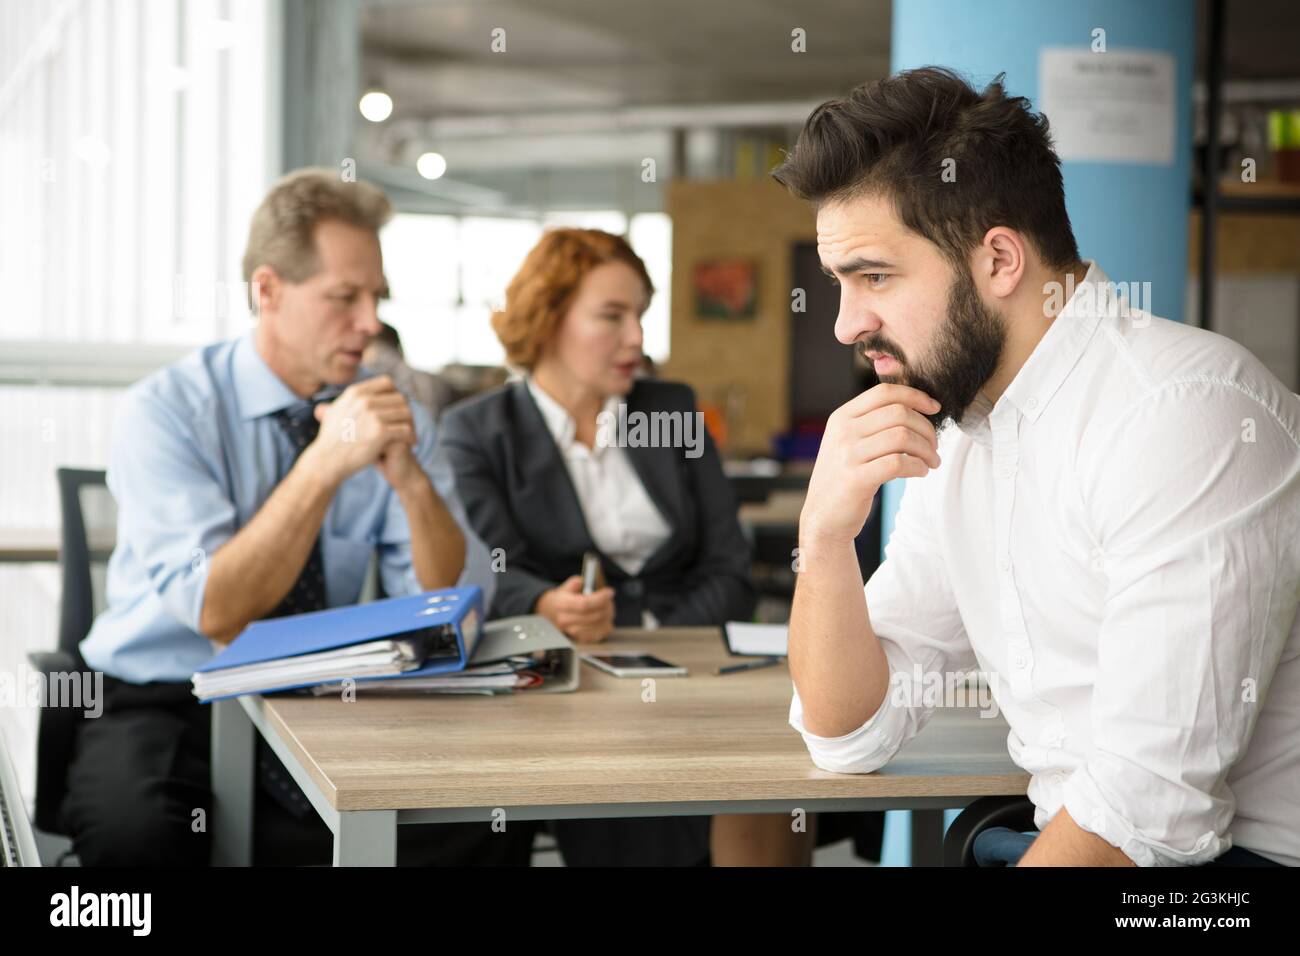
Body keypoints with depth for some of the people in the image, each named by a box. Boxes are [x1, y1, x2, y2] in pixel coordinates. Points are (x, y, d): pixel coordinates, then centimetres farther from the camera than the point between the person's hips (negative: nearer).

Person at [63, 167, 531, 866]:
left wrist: (410, 477, -21)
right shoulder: (163, 410, -10)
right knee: (136, 827, -36)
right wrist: (326, 463, -28)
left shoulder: (389, 414, 2)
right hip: (167, 704, -4)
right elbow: (215, 613, -21)